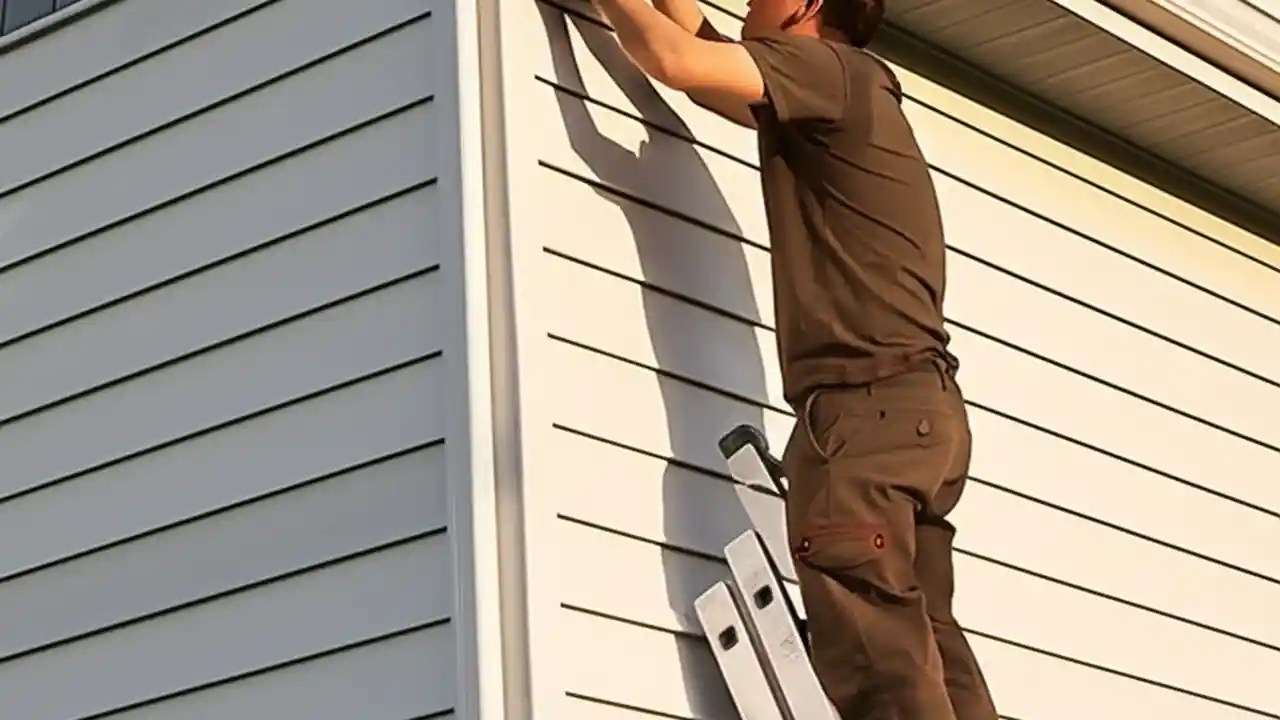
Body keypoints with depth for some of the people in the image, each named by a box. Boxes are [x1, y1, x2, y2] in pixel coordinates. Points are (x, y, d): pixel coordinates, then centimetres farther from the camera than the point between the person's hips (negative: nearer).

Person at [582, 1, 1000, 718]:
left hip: (869, 403, -10)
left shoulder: (829, 69, -1)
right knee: (923, 647, 5)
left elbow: (675, 59, -11)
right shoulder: (827, 95, 25)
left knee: (879, 659, -16)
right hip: (915, 406, 10)